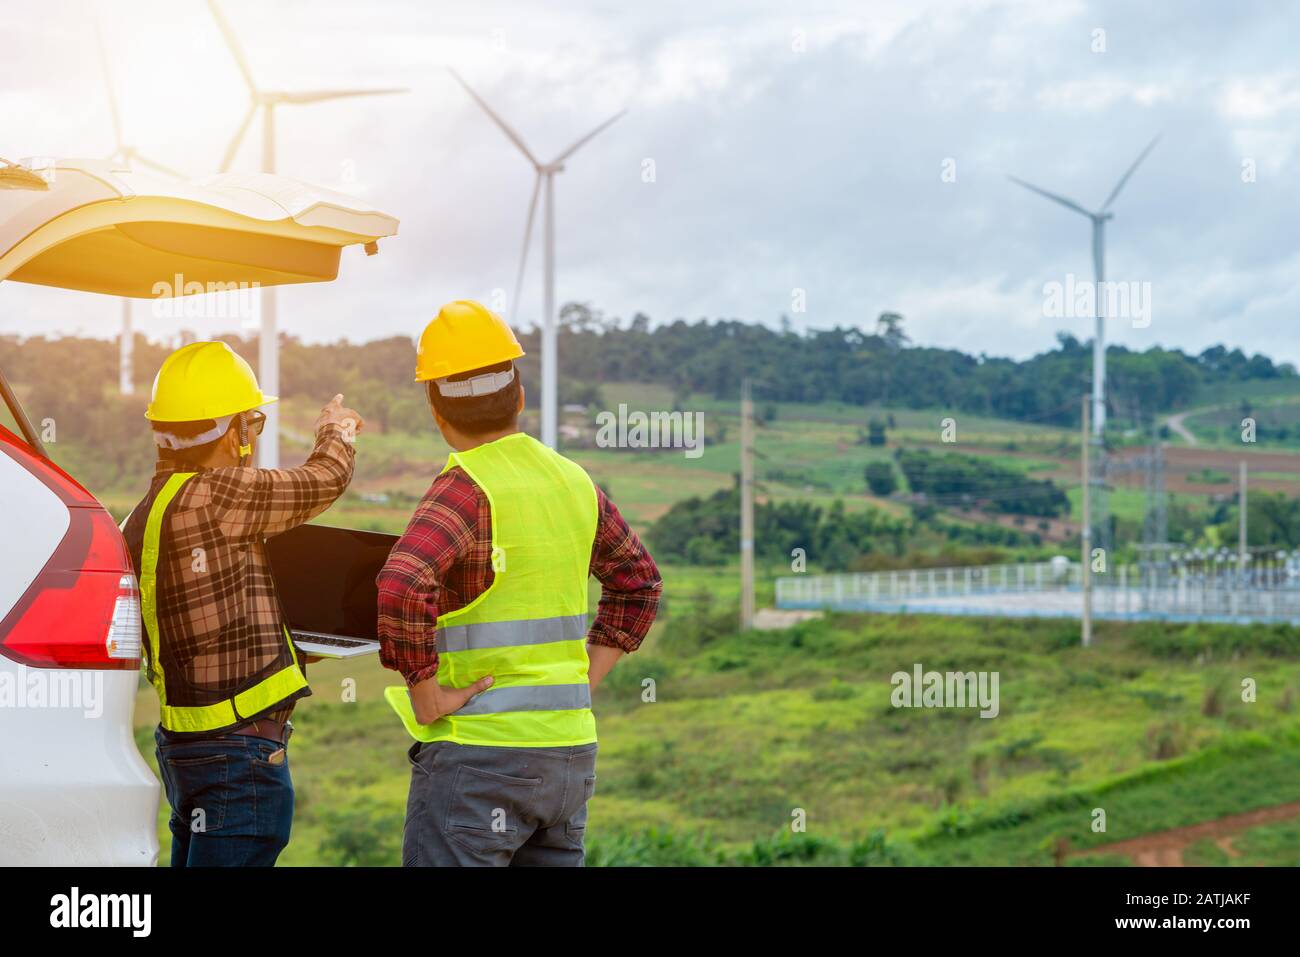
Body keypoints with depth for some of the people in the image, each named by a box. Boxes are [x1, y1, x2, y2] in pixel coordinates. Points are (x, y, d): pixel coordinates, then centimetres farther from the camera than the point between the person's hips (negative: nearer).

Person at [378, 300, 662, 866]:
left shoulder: (465, 490, -13)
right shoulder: (573, 481, 10)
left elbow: (402, 587, -30)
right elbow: (639, 581, 24)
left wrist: (426, 695, -18)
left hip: (478, 749, -7)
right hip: (572, 750, 7)